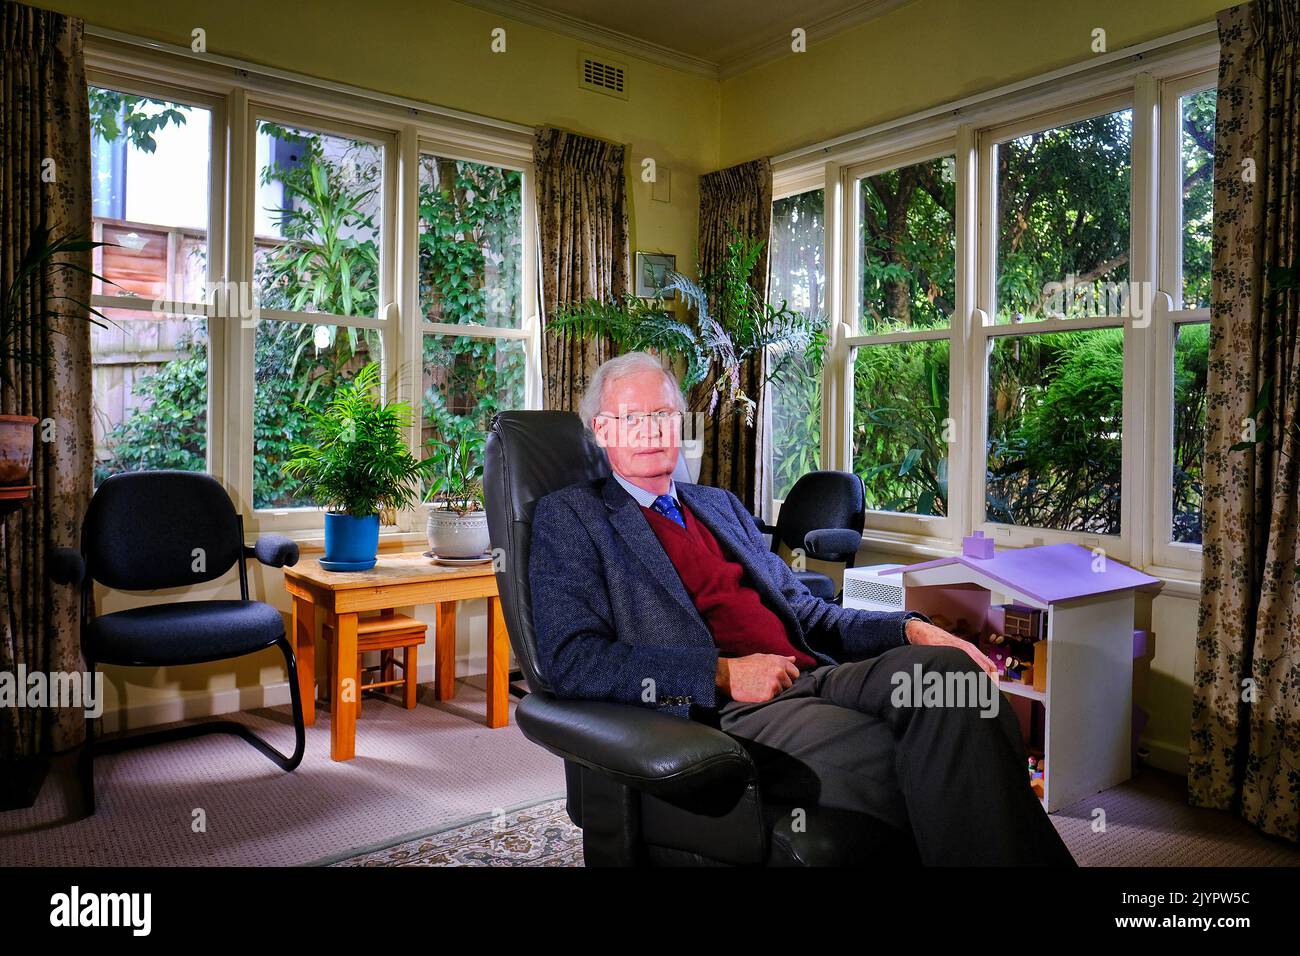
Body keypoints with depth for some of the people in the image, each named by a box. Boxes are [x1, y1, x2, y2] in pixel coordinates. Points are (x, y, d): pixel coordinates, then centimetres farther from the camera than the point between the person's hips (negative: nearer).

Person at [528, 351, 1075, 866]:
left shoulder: (720, 505, 25)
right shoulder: (568, 518, 6)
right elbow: (570, 661, -7)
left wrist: (910, 629, 5)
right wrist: (722, 673, -15)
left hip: (811, 676, 6)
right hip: (723, 711, -6)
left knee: (945, 666, -24)